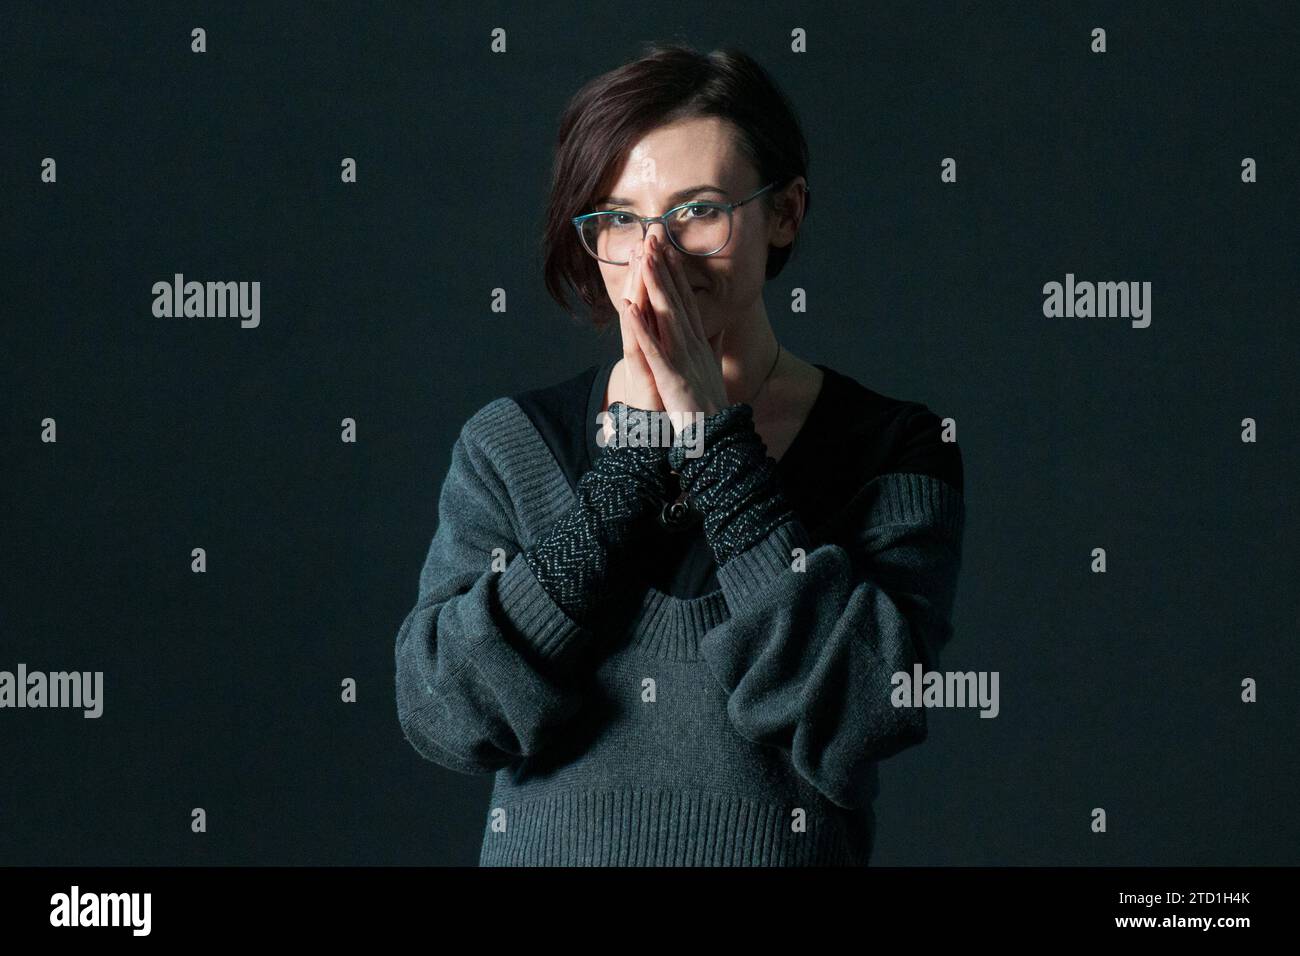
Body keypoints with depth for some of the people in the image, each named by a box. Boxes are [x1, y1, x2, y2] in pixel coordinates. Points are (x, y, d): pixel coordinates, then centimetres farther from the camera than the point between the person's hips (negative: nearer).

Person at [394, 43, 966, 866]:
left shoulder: (895, 451, -3)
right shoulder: (508, 443, 2)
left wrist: (716, 436, -14)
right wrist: (632, 451, -13)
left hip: (792, 851, -1)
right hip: (542, 848, 1)